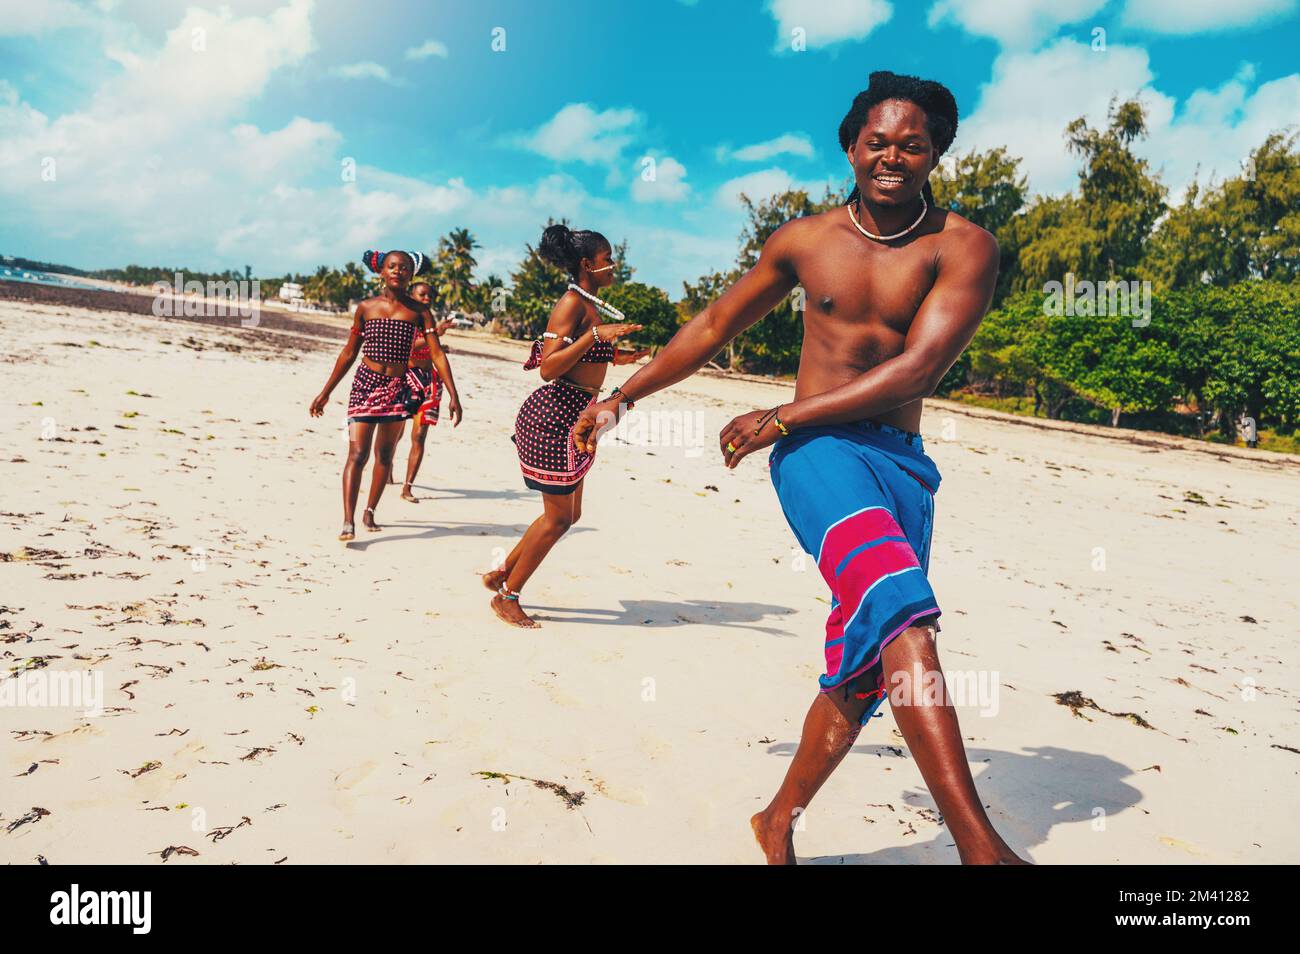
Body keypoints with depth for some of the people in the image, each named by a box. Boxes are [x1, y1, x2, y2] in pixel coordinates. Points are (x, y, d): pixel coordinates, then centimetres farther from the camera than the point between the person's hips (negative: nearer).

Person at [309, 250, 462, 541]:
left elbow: (437, 354, -3)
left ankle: (370, 513, 27)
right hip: (365, 383, -1)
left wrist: (453, 396, -12)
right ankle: (348, 522, -13)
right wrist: (325, 393, 13)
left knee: (385, 455, 11)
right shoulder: (366, 307, 4)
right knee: (357, 453, -10)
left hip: (398, 388, 1)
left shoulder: (419, 311, 2)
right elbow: (349, 353, 11)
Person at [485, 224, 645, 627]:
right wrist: (597, 334, -26)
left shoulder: (590, 305, 15)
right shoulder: (571, 303, -14)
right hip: (554, 413, -10)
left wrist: (619, 357, 16)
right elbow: (549, 368, -22)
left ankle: (501, 574, 28)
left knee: (568, 514, 16)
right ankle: (507, 597, 12)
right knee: (558, 517, -2)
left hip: (576, 414, 10)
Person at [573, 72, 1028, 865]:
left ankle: (781, 820, 25)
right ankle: (978, 842, -30)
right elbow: (714, 328, 18)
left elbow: (918, 366, -13)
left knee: (865, 665, 5)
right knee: (899, 604, -29)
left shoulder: (963, 248, -1)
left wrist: (780, 419, -13)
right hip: (817, 451, -1)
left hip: (903, 462, 2)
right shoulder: (804, 241, 7)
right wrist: (622, 398, 21)